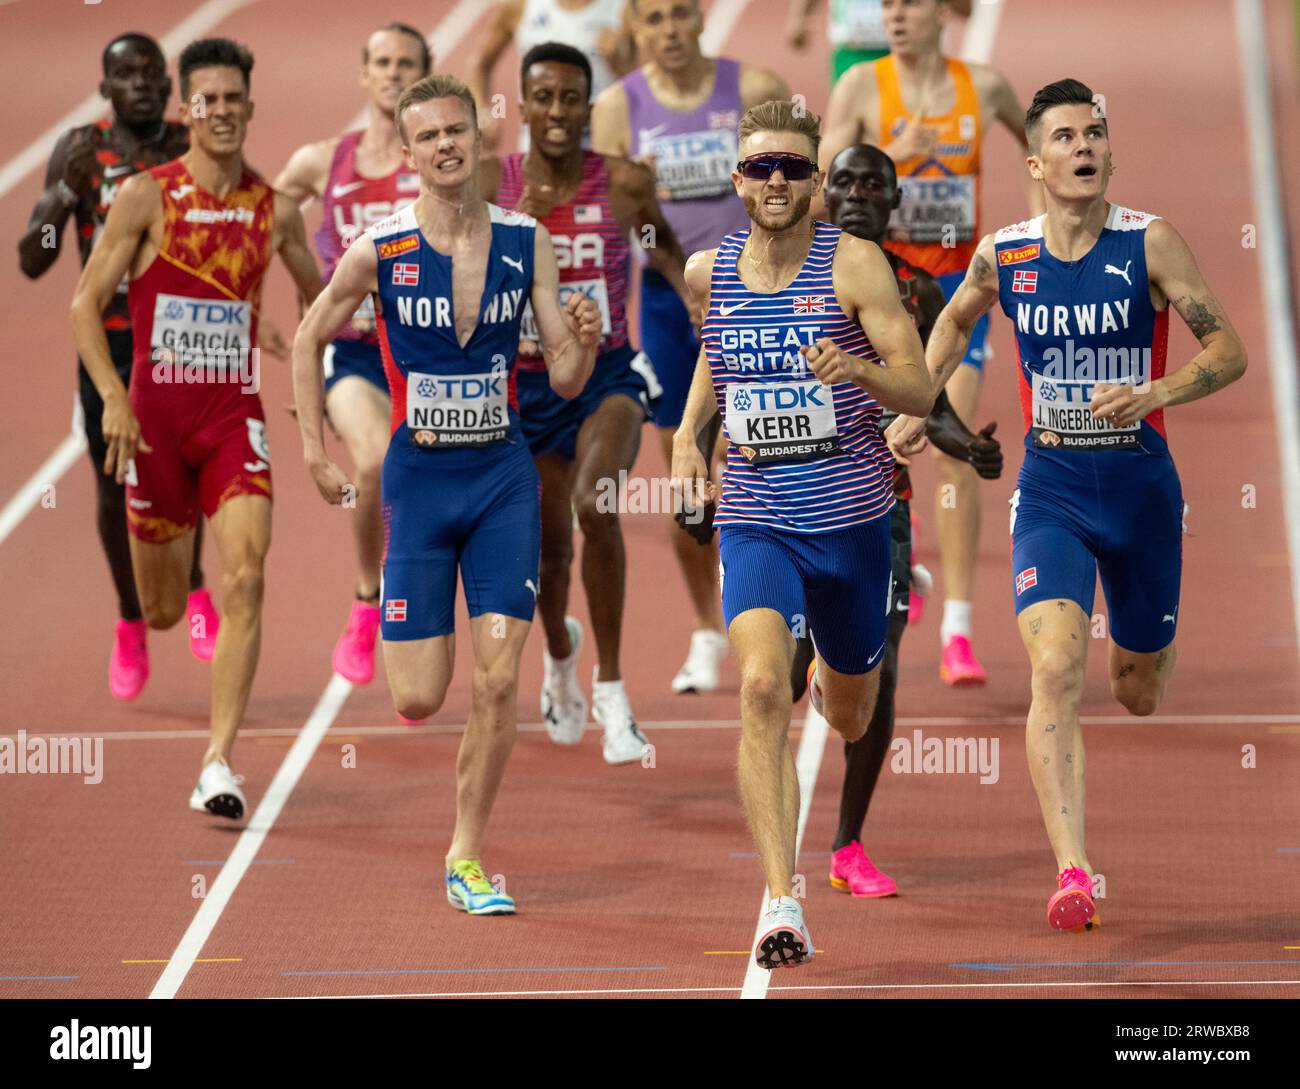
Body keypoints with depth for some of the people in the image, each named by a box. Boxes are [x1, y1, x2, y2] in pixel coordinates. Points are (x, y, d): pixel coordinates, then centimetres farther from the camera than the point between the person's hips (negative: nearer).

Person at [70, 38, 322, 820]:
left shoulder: (275, 211, 4)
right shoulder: (147, 197, -5)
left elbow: (318, 301, 22)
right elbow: (86, 304, -5)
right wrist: (113, 398, -16)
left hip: (235, 414, 1)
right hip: (155, 413, -1)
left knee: (246, 579, -19)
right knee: (163, 612, 8)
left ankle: (220, 765, -19)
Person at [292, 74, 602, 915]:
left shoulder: (527, 241, -3)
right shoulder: (379, 253, -8)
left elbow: (565, 380, 0)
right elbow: (309, 342, 8)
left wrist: (585, 344, -22)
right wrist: (316, 452, 3)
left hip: (504, 475, 1)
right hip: (419, 476, -1)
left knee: (499, 680, -7)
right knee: (419, 699, -3)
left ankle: (468, 858, 7)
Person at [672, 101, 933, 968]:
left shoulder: (854, 264, -10)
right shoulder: (709, 272, 1)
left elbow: (921, 390, -13)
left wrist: (856, 370, -33)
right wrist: (688, 432, 10)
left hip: (851, 520, -1)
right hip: (755, 521, 1)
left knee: (849, 719, 18)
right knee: (762, 687, -23)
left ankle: (838, 677, 59)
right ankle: (782, 904, -26)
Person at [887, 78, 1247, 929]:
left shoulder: (1150, 244, -9)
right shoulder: (1002, 256, -1)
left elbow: (1230, 350, -9)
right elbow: (956, 321, 23)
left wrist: (1152, 396, -24)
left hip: (1141, 482, 0)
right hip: (1051, 486, 0)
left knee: (1140, 692, 16)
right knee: (1056, 670, -21)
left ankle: (1137, 647, 57)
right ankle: (1073, 871, -26)